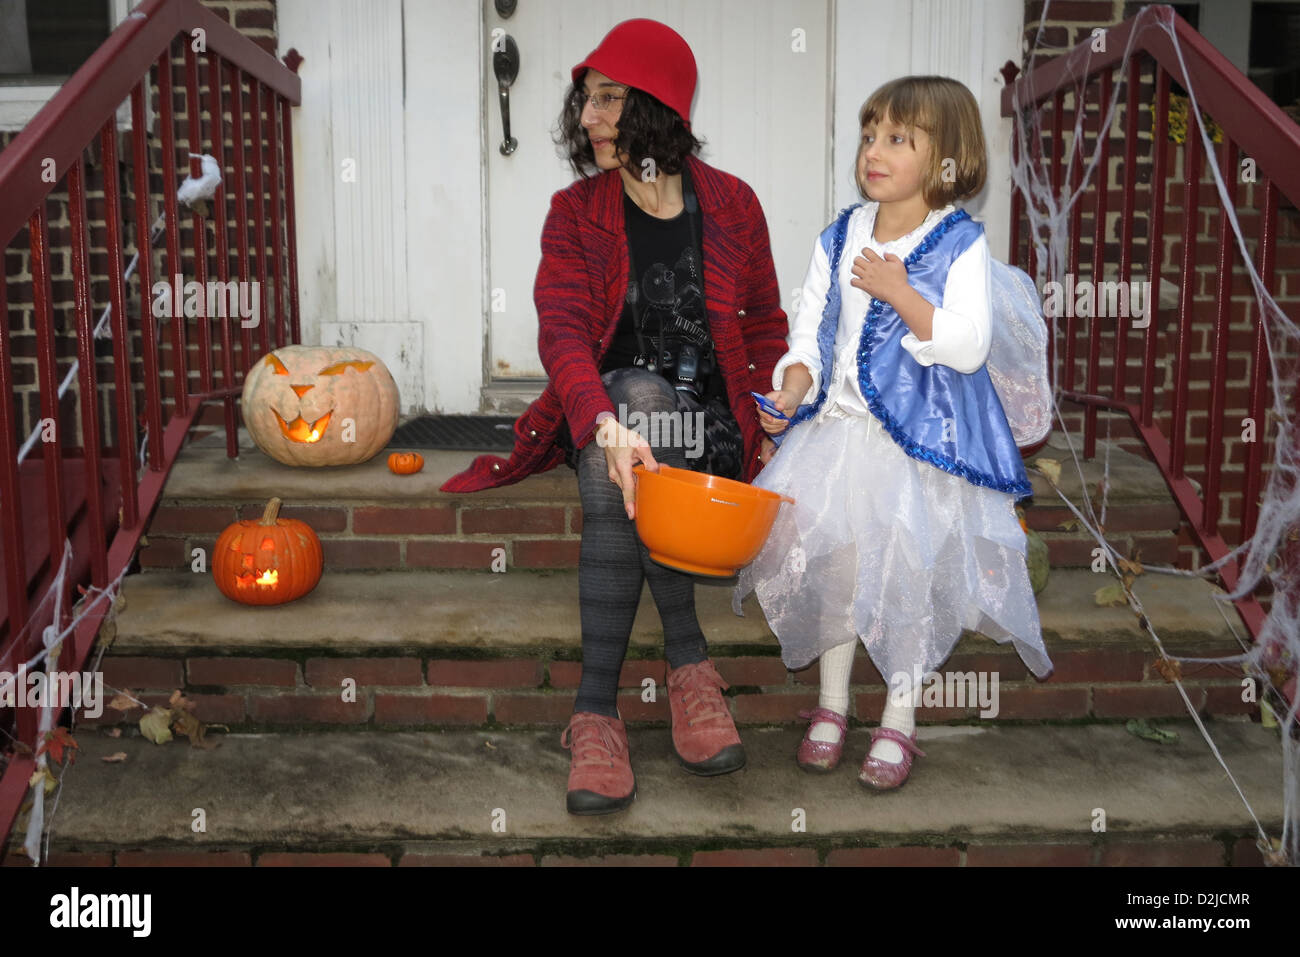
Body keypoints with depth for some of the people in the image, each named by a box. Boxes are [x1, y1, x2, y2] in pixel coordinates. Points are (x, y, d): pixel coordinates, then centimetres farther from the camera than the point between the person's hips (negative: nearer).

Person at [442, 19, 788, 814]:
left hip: (711, 423, -1)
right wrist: (608, 427, -35)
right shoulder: (576, 213, 1)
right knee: (634, 399, -36)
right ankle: (688, 661, -31)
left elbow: (766, 331, 12)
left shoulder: (732, 206, 3)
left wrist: (770, 428, -7)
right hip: (600, 410, 1)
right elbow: (562, 331, -15)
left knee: (618, 488, -34)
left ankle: (599, 706, -29)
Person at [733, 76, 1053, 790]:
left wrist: (900, 293, -22)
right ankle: (831, 701, 23)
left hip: (920, 440, -4)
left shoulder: (960, 244, -7)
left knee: (910, 569, -5)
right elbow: (810, 327, 7)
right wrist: (793, 383, -12)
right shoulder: (839, 238, 6)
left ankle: (899, 719, 14)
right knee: (825, 555, 3)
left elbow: (967, 347, -16)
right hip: (839, 428, 4)